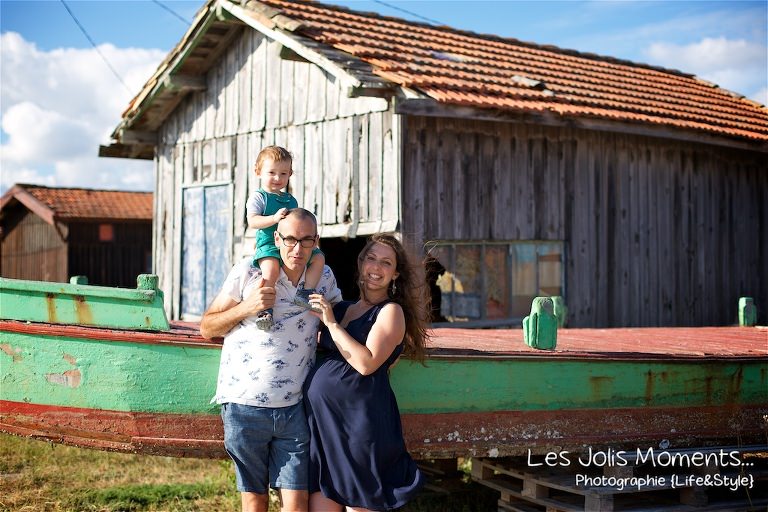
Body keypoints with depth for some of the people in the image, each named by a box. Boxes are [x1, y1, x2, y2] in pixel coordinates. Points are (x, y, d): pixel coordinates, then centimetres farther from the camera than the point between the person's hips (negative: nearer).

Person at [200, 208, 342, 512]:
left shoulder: (324, 278, 6)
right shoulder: (247, 271, -3)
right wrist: (247, 307, -15)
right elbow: (207, 328, 2)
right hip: (245, 405, -1)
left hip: (294, 408, 2)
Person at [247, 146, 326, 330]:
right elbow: (252, 221, -12)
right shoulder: (258, 197, 4)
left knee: (319, 257, -11)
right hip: (268, 245, -7)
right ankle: (265, 309, -34)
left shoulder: (291, 200, 24)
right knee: (271, 267, -36)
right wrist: (274, 218, -26)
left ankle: (306, 292, -14)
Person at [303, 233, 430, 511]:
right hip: (321, 418, 6)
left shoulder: (391, 311, -4)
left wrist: (331, 323, -12)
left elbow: (366, 363, -17)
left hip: (360, 422, -6)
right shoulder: (342, 309, 15)